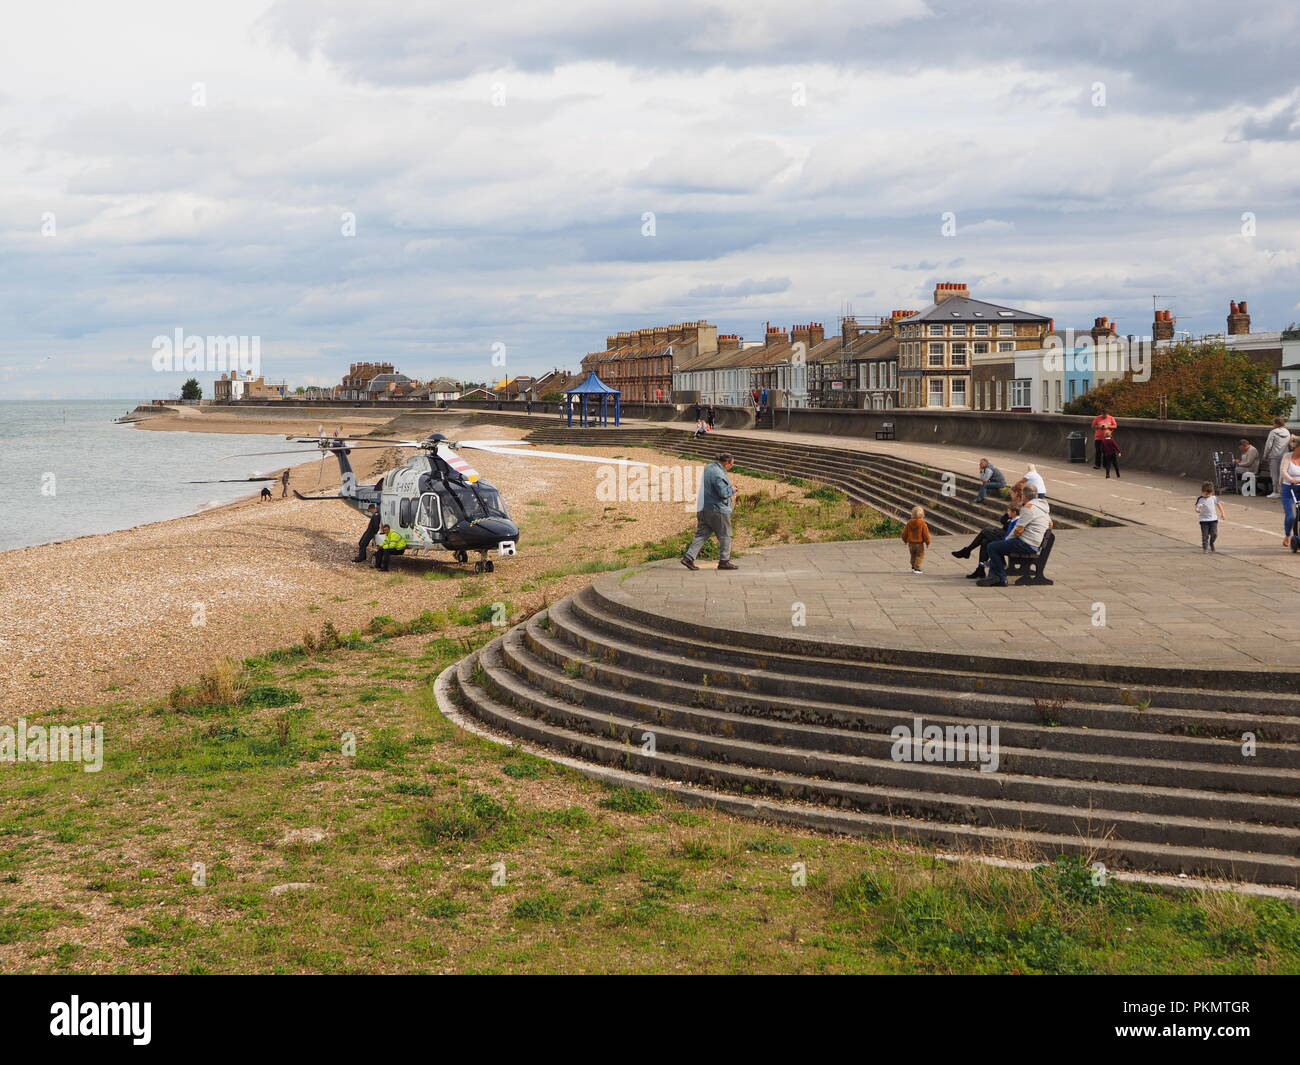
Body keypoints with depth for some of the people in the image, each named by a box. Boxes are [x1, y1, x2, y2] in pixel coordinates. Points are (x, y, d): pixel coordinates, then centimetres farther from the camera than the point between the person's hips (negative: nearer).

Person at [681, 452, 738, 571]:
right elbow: (723, 493, -25)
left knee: (701, 534, 8)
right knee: (725, 535, 6)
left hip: (703, 509, 9)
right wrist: (732, 489, -5)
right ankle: (724, 561, 11)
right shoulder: (718, 474, -20)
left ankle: (688, 558, 0)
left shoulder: (708, 468, 10)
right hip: (717, 509, -9)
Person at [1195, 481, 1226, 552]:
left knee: (1214, 534, 2)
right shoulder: (1200, 499, -7)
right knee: (1205, 535, -3)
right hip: (1204, 520, -3)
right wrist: (1197, 510, -35)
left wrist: (1222, 513, 16)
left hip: (1213, 519, 3)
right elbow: (1197, 507, -11)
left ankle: (1211, 543, 29)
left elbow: (1218, 504, 15)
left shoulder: (1214, 498, 3)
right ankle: (1205, 547, 8)